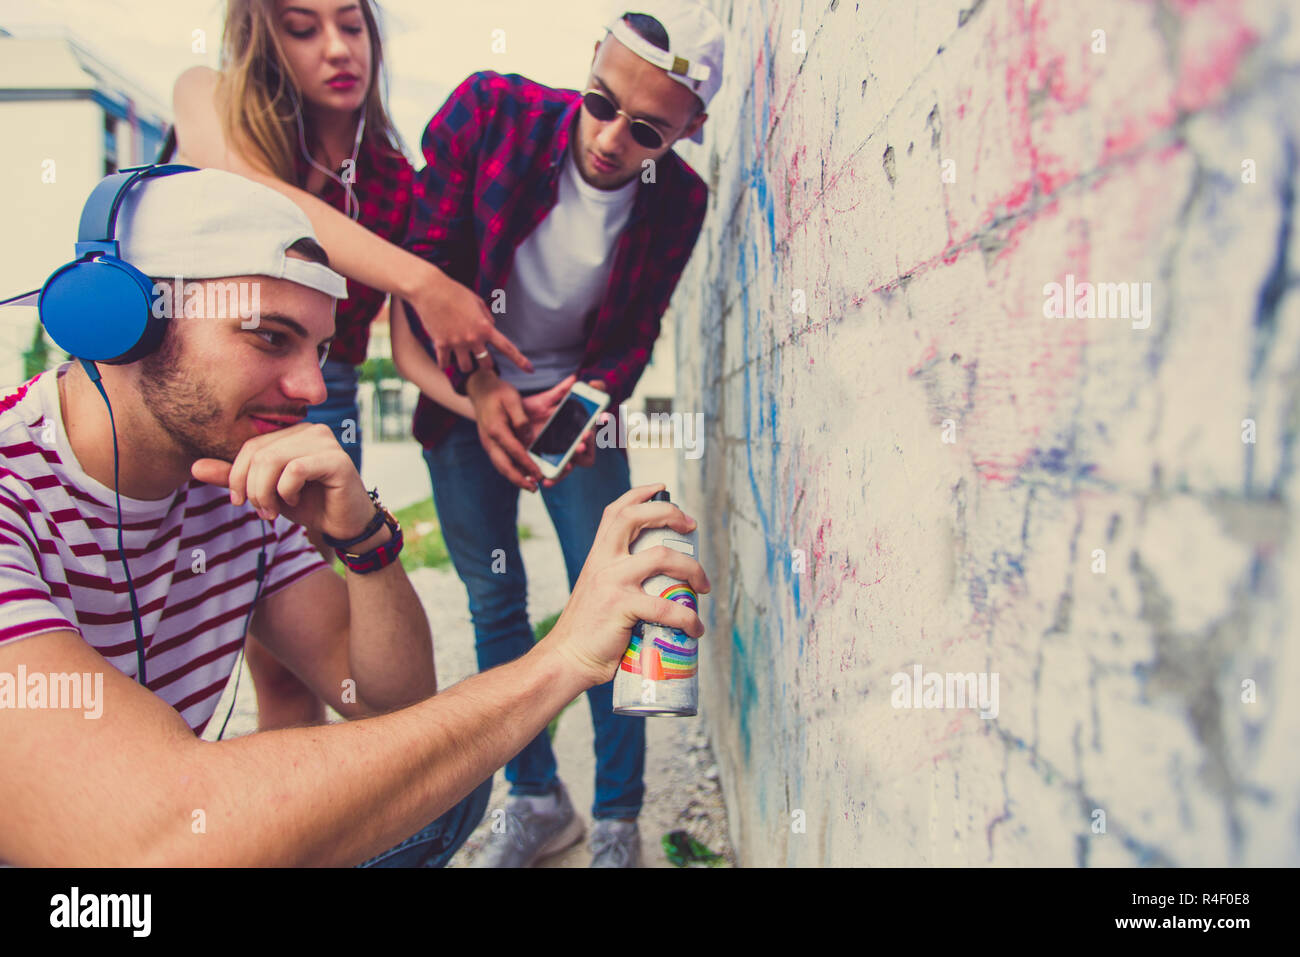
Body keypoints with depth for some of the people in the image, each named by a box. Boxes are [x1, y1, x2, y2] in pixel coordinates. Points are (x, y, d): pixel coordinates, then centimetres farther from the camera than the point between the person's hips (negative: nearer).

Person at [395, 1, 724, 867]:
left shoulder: (678, 201, -13)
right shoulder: (489, 110, -17)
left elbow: (635, 335, -4)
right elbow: (426, 261, -14)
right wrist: (480, 384, -25)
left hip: (580, 396, 0)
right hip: (466, 394, 0)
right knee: (495, 602, 4)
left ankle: (618, 818, 14)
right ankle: (537, 802, 22)